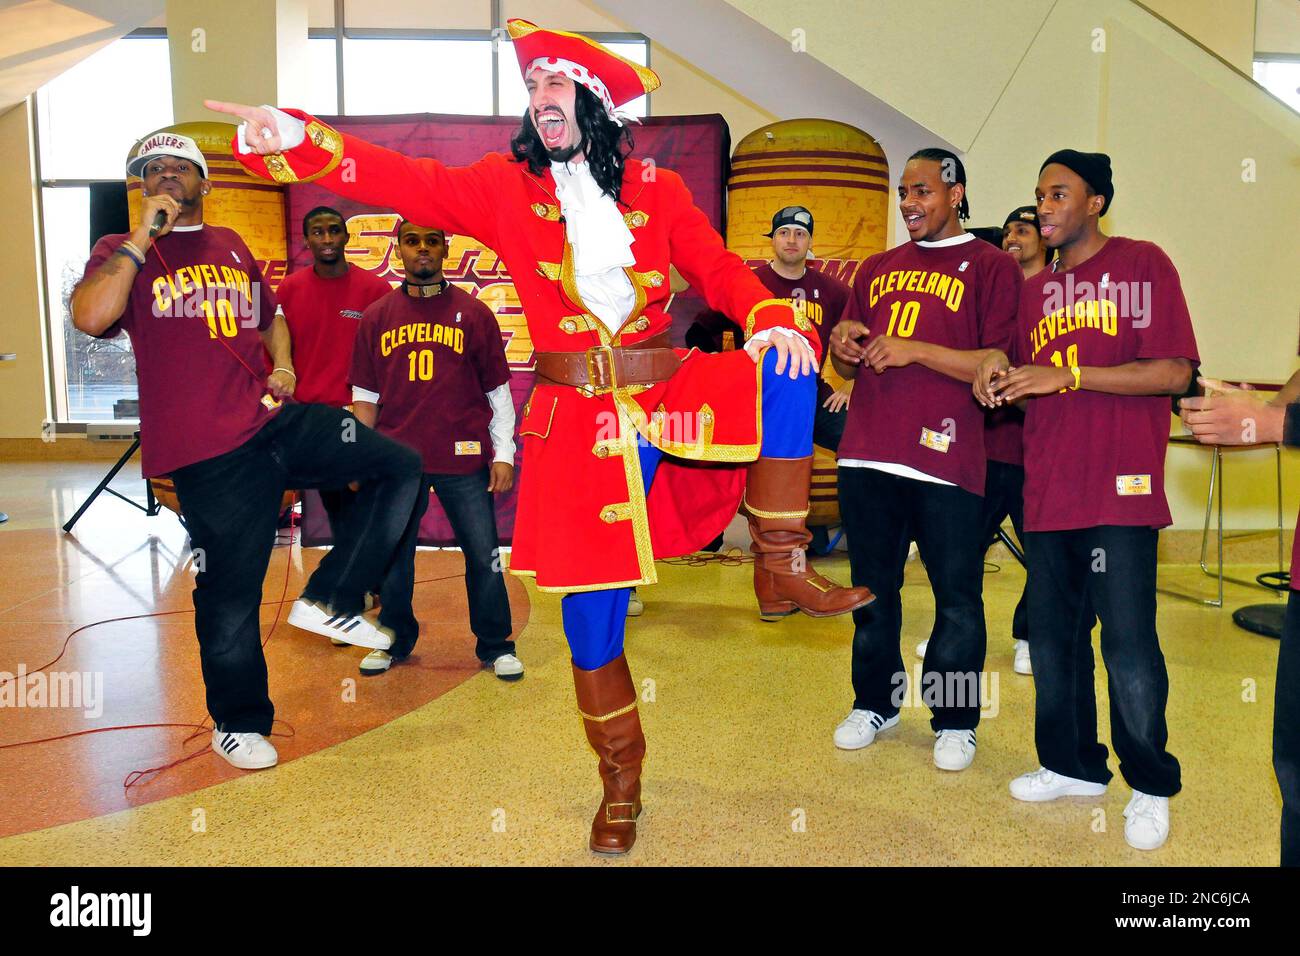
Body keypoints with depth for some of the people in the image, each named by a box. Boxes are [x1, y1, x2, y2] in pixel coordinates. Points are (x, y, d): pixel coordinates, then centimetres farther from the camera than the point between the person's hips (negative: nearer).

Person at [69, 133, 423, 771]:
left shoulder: (231, 246, 19)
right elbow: (90, 316, -17)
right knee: (230, 592, 1)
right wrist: (144, 236, -11)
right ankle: (238, 724, 24)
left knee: (400, 468, -5)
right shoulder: (123, 253, 4)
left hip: (275, 421, 5)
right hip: (207, 454, -5)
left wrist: (282, 367, 10)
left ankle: (330, 602, 4)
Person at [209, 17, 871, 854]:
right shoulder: (504, 187, 5)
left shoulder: (656, 189, 8)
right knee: (592, 619, 2)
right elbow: (404, 182, -6)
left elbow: (717, 267, 2)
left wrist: (772, 318, -19)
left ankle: (782, 572, -13)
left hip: (667, 391, 2)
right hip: (578, 419, -1)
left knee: (782, 368, -25)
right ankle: (622, 783, 26)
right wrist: (297, 140, -22)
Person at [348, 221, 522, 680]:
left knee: (483, 554, 2)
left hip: (464, 458, -2)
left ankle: (496, 645, 18)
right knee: (394, 554, 12)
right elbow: (365, 396, 10)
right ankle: (395, 640, 30)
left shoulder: (474, 313, 3)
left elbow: (498, 390, 4)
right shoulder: (376, 317, 8)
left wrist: (503, 454, -2)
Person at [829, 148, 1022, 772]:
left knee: (956, 598, 3)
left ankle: (955, 723, 20)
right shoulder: (877, 269, 19)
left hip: (947, 460, -5)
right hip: (867, 457, 5)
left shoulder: (991, 266, 2)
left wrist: (915, 349, -15)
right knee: (872, 588, 14)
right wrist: (842, 342, 2)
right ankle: (875, 703, 30)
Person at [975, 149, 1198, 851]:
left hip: (1119, 491, -6)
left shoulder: (1142, 265, -1)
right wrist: (1003, 370, 0)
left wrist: (1068, 375, -16)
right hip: (1046, 491, 6)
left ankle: (1151, 786, 15)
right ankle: (1073, 765, 28)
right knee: (1052, 636, 11)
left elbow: (1174, 372, -10)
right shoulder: (1036, 288, 17)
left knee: (1128, 646, -4)